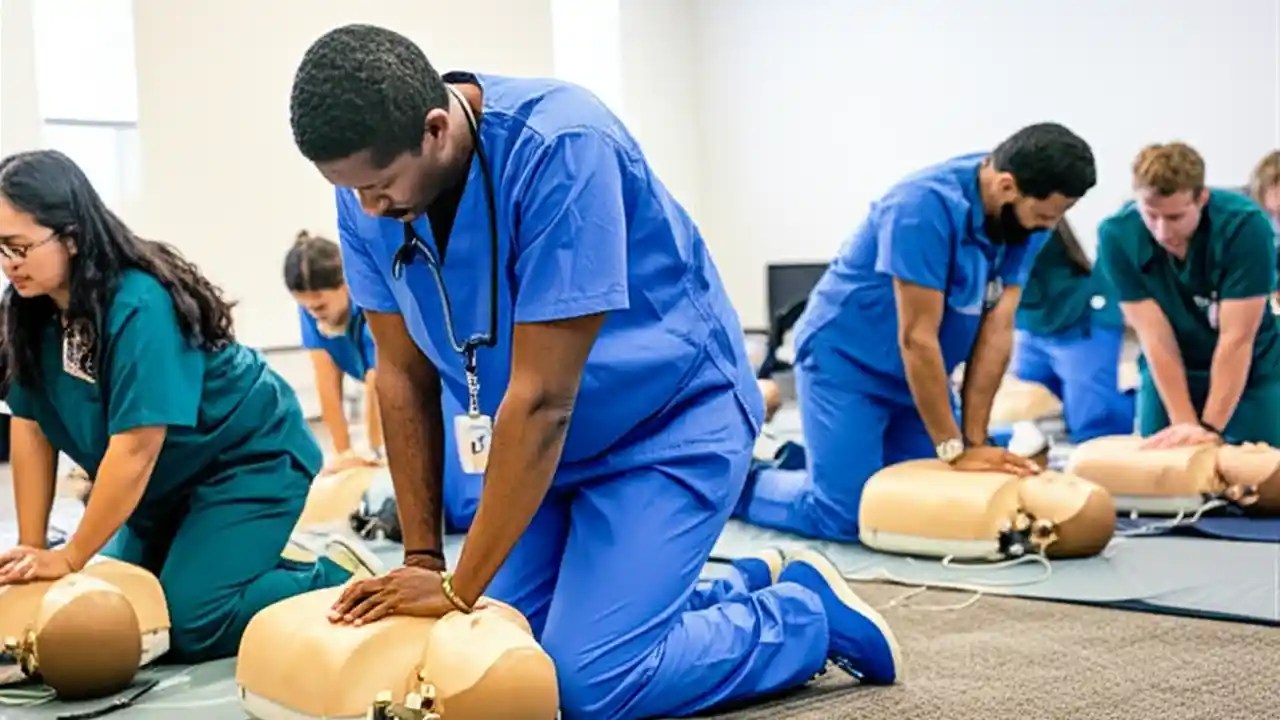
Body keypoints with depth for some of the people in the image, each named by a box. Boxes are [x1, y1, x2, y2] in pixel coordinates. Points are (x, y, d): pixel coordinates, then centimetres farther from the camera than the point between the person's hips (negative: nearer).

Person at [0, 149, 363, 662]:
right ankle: (262, 561, 21)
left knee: (190, 624, -17)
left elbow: (135, 449, -30)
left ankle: (340, 583, 2)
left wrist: (70, 559, -22)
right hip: (170, 482, 8)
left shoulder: (140, 307, -29)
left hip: (250, 461, -8)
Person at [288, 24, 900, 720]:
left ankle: (812, 608, 8)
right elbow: (404, 377, -2)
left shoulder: (558, 147, -31)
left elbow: (543, 396, -29)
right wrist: (422, 558, -5)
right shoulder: (367, 191, -10)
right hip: (535, 441, 7)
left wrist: (459, 588, -24)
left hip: (670, 424, -7)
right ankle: (750, 584, 19)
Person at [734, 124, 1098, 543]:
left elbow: (996, 331, -9)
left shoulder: (1024, 217, -9)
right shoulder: (926, 206, -29)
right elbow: (917, 338, -27)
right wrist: (955, 450, -22)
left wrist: (974, 439, -12)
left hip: (919, 372, 7)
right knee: (845, 514, -13)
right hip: (845, 361, -7)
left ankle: (806, 463, 24)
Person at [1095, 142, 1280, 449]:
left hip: (1251, 372, -1)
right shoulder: (1117, 236, -22)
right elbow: (1155, 336, -20)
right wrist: (1184, 423, -22)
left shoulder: (1244, 226, -26)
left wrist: (1209, 427, -26)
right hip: (1167, 376, 2)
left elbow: (1236, 338, -25)